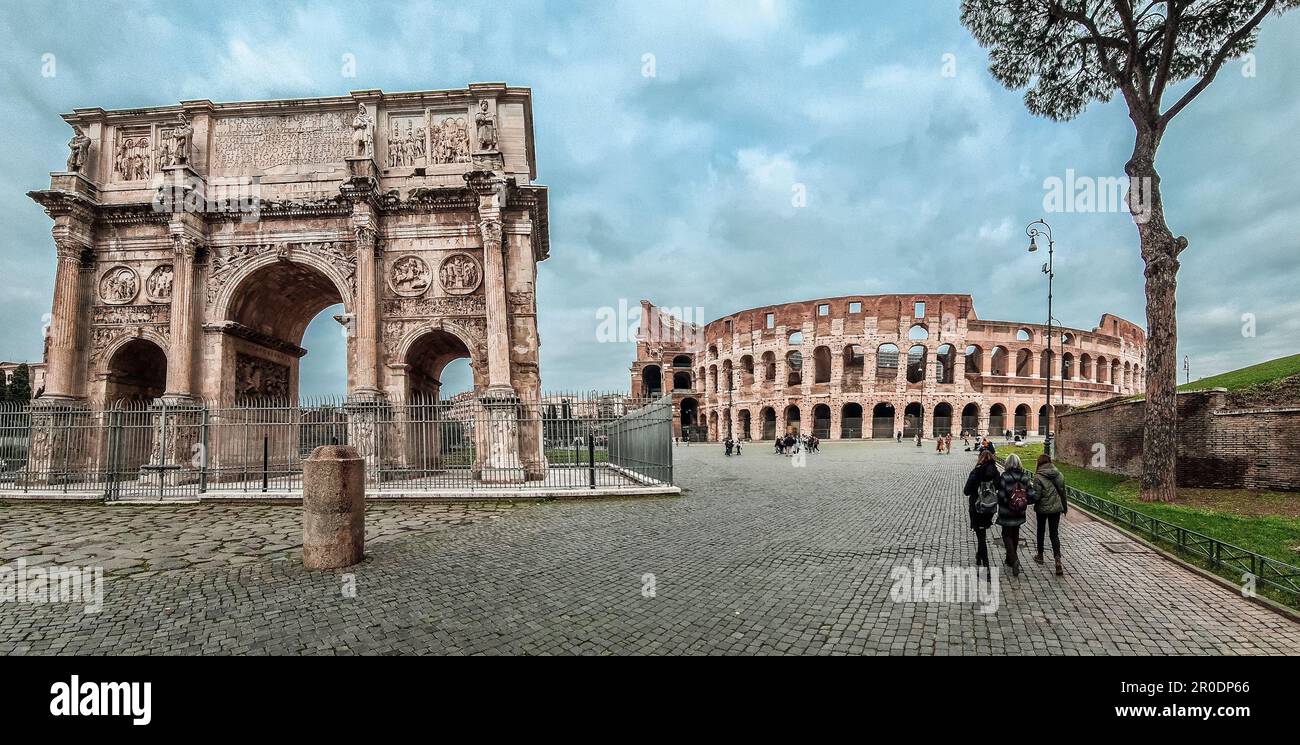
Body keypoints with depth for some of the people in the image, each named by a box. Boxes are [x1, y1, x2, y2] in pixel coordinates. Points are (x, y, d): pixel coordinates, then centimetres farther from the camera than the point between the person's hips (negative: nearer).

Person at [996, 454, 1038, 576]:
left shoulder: (1004, 477, -18)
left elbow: (1001, 496, -19)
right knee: (1015, 535, 20)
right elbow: (1033, 496, -7)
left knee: (1007, 535, 8)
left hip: (1006, 513, -5)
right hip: (1019, 514, 5)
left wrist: (1000, 502, 1)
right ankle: (1010, 559, 33)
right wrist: (1024, 502, 10)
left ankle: (1014, 560, -8)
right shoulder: (1025, 477, -5)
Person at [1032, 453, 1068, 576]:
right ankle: (1058, 559, -9)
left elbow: (1036, 495, -17)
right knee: (1054, 533, 6)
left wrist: (1035, 507, 4)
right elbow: (1062, 492, 6)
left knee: (1041, 531, 17)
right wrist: (1064, 507, 19)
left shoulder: (1038, 477, -17)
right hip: (1056, 508, 3)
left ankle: (1040, 555, 30)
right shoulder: (1059, 475, -2)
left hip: (1042, 508, -3)